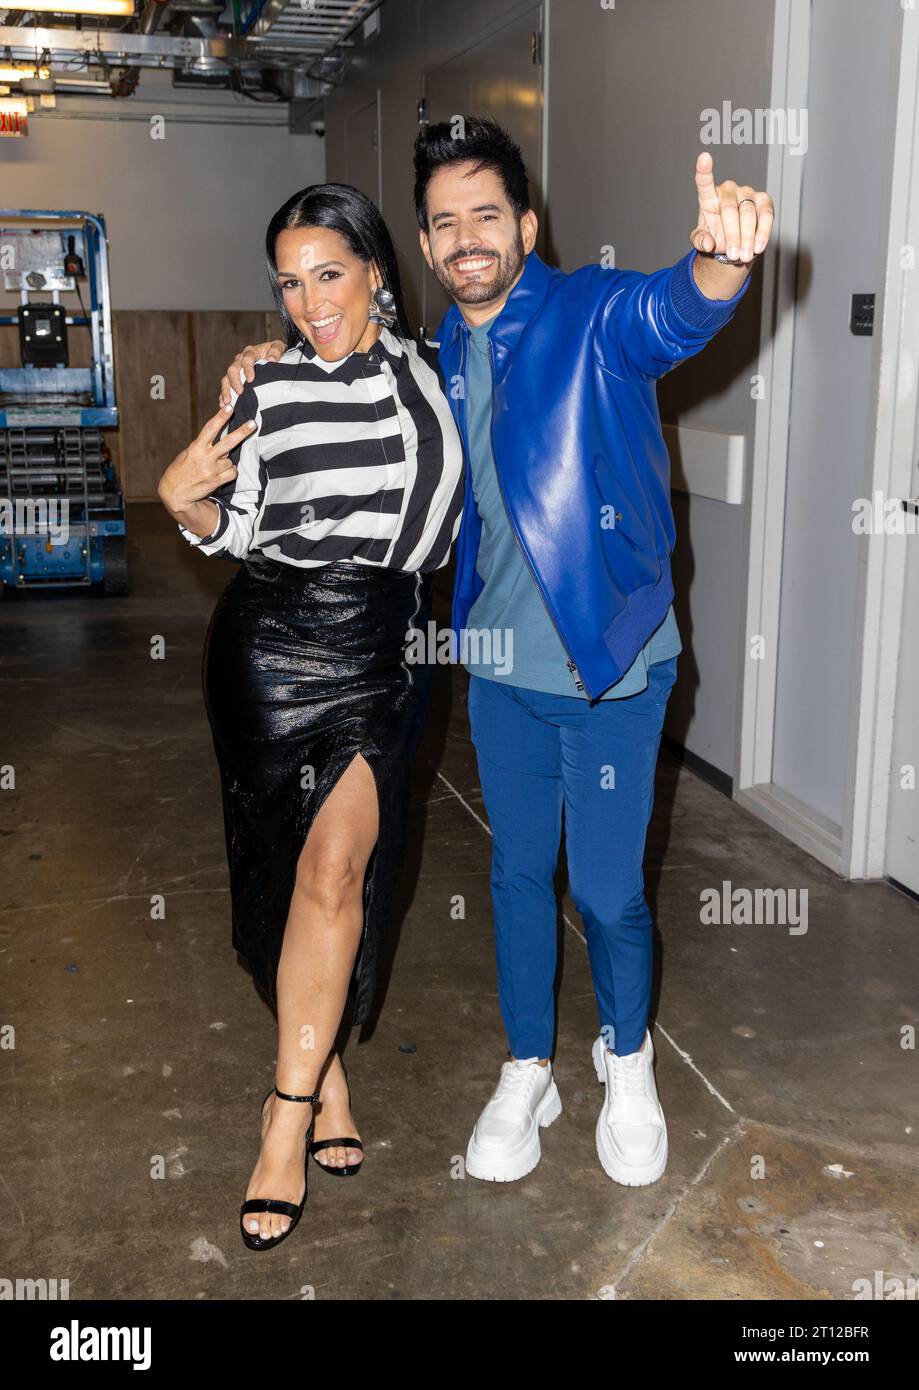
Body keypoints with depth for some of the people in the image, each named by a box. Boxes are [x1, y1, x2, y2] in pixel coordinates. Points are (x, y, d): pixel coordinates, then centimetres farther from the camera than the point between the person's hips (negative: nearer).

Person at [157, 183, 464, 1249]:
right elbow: (238, 533, 0)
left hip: (383, 645, 1)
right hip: (272, 640, -1)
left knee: (337, 864, -8)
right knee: (302, 866, 5)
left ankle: (289, 1114, 3)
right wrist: (185, 499, -16)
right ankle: (322, 1075, 26)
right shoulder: (271, 384, -1)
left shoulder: (429, 373, 7)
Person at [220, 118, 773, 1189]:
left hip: (611, 666, -5)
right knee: (518, 875, 16)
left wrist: (721, 261, -60)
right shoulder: (441, 355, 4)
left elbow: (673, 314, -36)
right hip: (499, 667, 5)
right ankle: (527, 1074, 36)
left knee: (608, 890, 5)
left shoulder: (593, 316, -14)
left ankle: (626, 1059, 35)